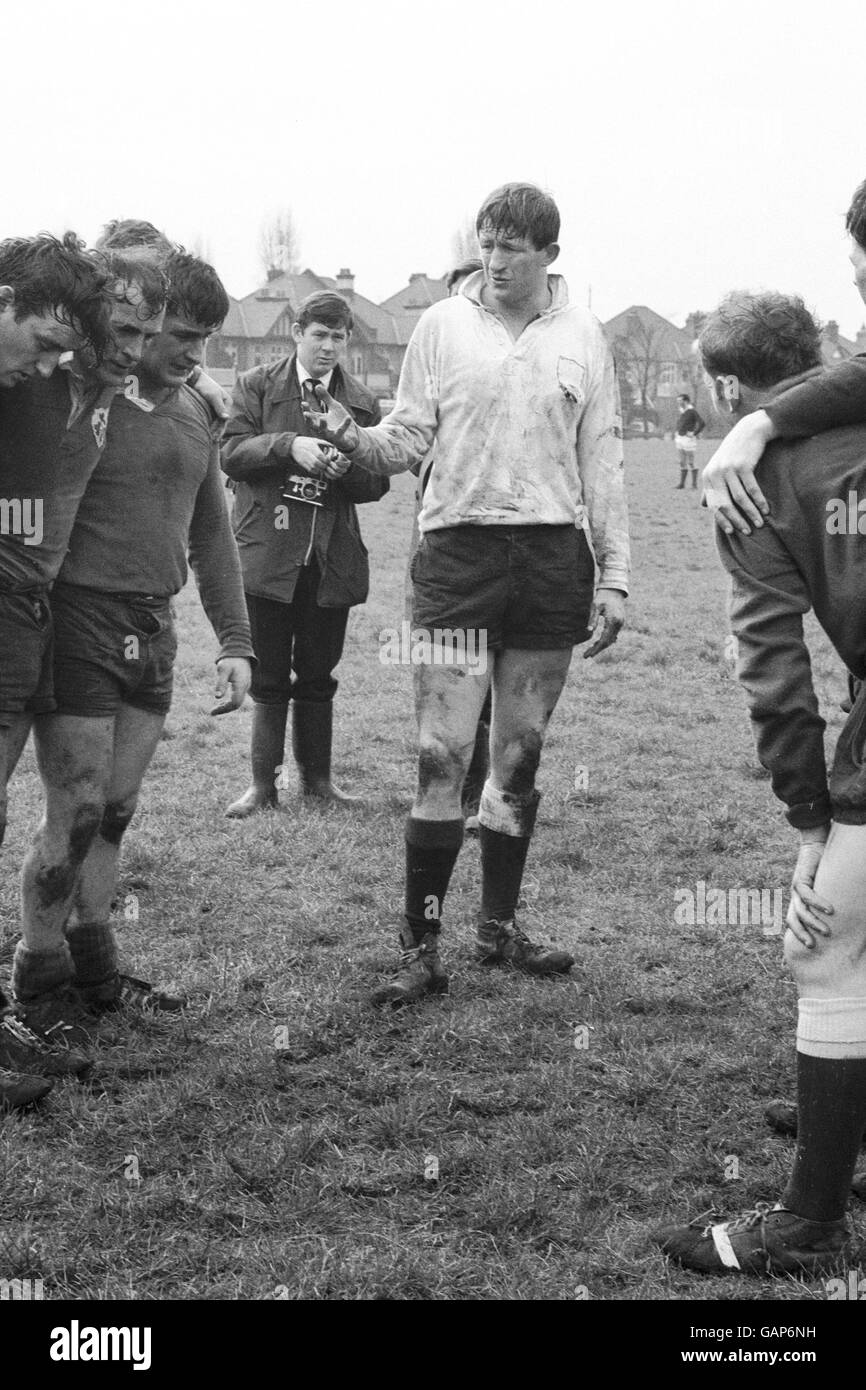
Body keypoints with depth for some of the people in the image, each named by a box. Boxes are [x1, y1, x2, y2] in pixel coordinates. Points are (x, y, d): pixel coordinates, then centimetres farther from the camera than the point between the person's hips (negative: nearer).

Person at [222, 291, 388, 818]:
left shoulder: (363, 402, 10)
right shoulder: (257, 385, 5)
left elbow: (378, 483, 8)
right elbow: (231, 453, -5)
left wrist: (345, 464, -13)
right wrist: (288, 445, -19)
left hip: (332, 558, 2)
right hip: (268, 552, -2)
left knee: (318, 676, 9)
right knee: (268, 677, 4)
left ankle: (317, 778, 20)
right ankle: (264, 782, 12)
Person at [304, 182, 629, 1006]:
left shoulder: (583, 338, 7)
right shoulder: (442, 325, 3)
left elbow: (602, 463, 9)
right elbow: (409, 438, 2)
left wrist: (614, 573, 5)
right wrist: (354, 439, -19)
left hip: (554, 555, 2)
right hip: (460, 546, -2)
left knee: (520, 754, 11)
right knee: (442, 756, -7)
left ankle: (499, 925, 24)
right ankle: (421, 946, 0)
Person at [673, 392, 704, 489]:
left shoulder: (691, 411, -14)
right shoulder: (680, 411, 11)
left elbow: (702, 423, -21)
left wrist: (694, 433, -17)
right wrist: (676, 433, 17)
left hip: (688, 439, -8)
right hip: (680, 439, 8)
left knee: (691, 462, -2)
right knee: (682, 462, 11)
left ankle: (694, 483, 5)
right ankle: (682, 483, 16)